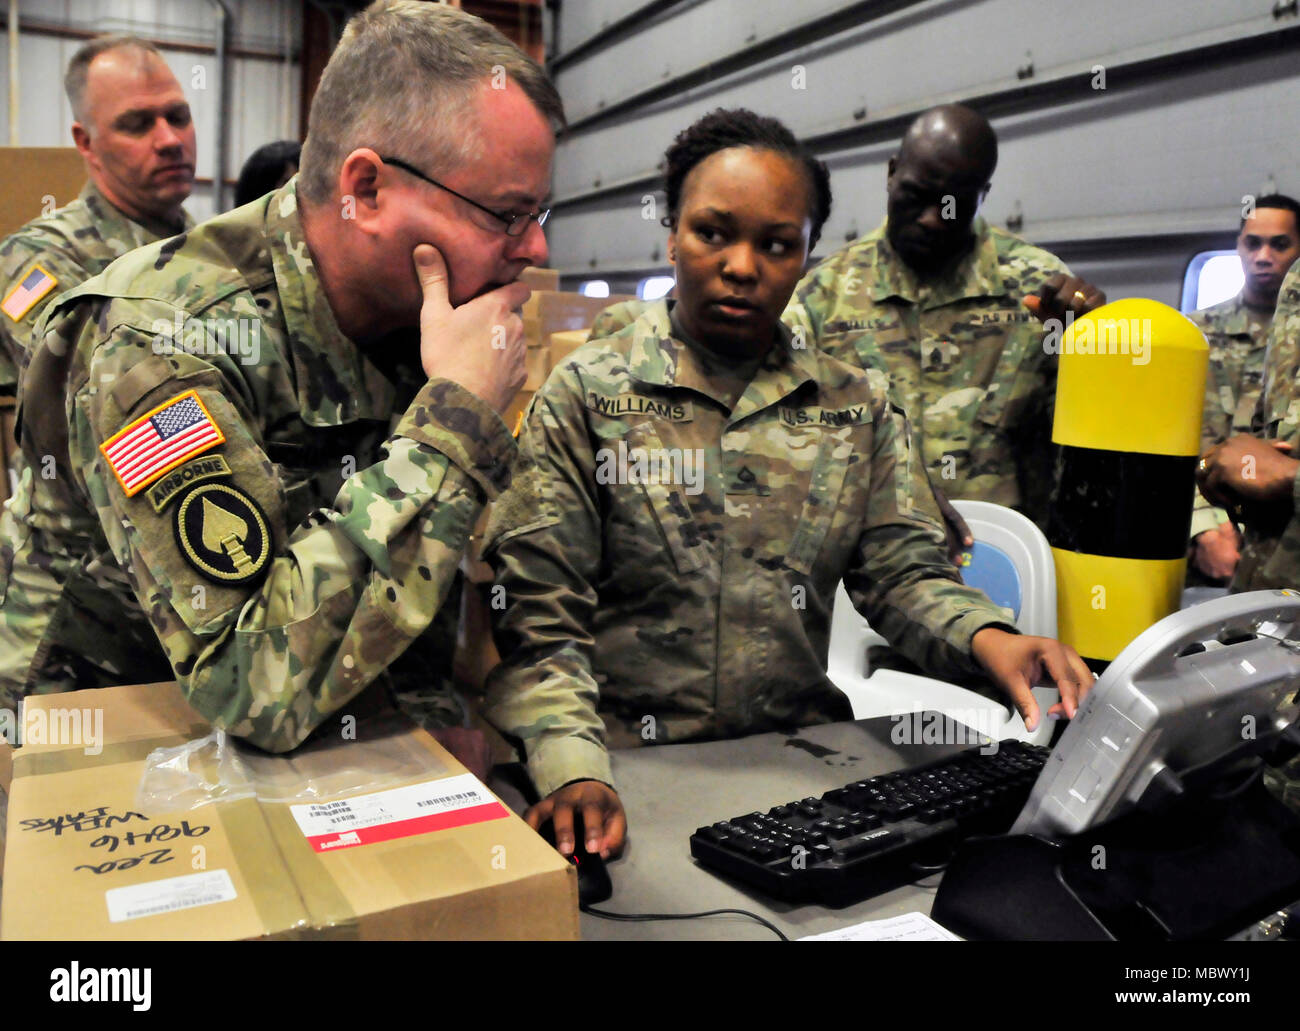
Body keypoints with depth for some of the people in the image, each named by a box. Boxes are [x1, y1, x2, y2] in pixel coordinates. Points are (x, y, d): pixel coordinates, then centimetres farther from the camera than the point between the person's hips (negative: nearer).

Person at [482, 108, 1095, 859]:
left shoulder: (857, 406, 10)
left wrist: (985, 635, -15)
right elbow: (536, 616, -7)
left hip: (804, 759, 3)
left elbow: (903, 570, 7)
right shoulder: (587, 394, -2)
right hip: (637, 770, -3)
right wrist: (574, 770, -22)